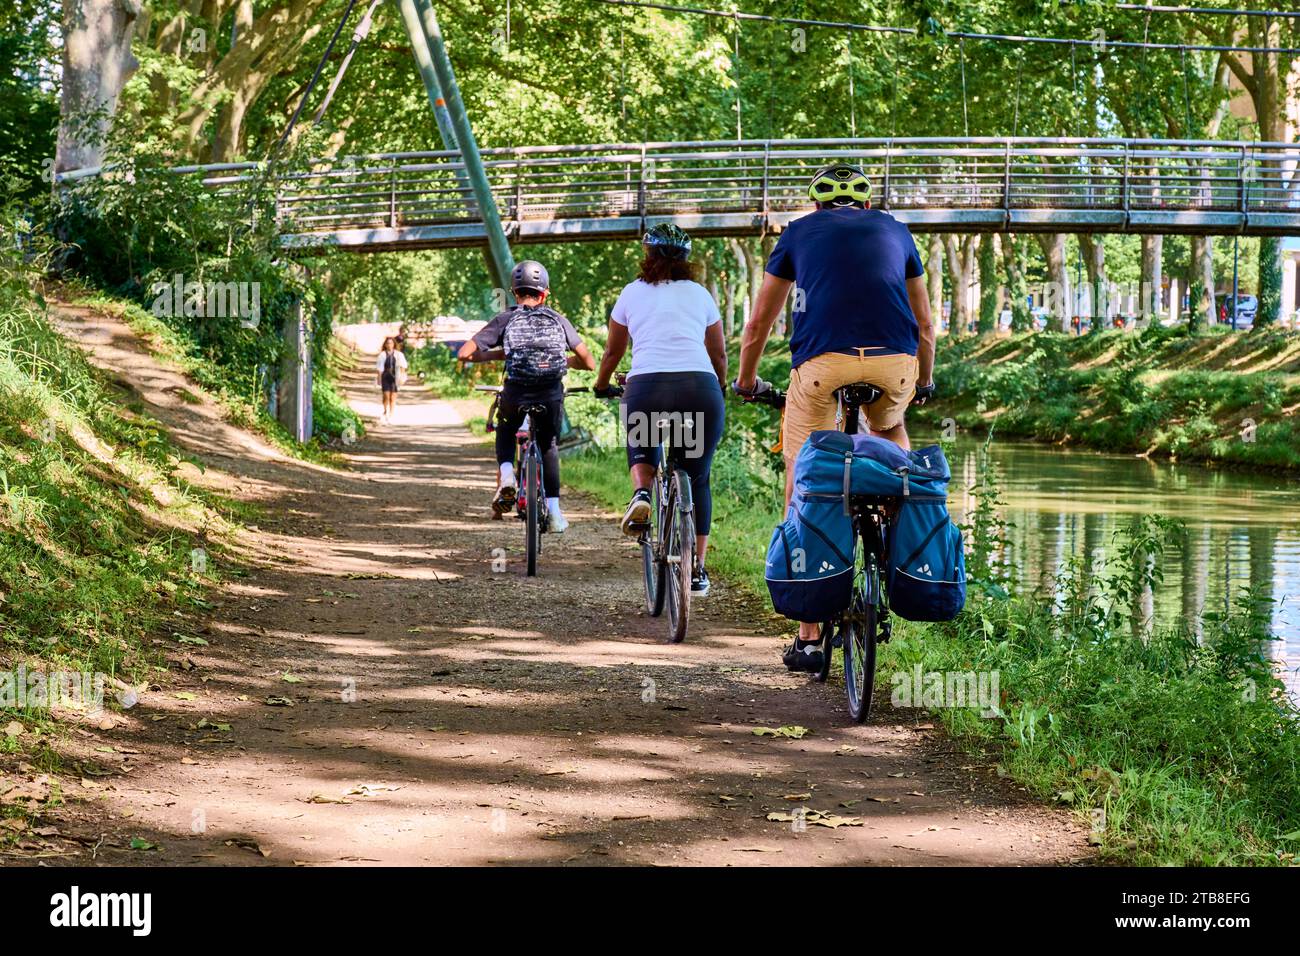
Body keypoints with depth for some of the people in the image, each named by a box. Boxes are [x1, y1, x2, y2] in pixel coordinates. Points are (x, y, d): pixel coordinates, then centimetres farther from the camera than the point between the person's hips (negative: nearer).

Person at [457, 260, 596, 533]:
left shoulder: (505, 319, 8)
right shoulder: (558, 320, 12)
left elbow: (464, 354, 1)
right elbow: (589, 362, 15)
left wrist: (498, 354, 17)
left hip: (515, 395, -1)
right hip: (552, 396, 1)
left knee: (505, 431, 32)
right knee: (548, 445, 26)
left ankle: (506, 474, 4)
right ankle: (554, 509, 16)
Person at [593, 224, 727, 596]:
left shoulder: (632, 293, 18)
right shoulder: (700, 294, 20)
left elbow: (613, 351, 28)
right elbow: (719, 355, 27)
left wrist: (601, 385, 47)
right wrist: (719, 388, 47)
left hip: (647, 385, -1)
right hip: (701, 386, 1)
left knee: (641, 446, 30)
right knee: (698, 479, 17)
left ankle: (641, 493, -2)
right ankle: (697, 571, 14)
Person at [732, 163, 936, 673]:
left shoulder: (800, 232, 23)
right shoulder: (894, 230, 27)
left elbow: (758, 323, 28)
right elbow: (925, 326, 35)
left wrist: (745, 382, 45)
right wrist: (924, 383, 51)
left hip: (822, 362, -2)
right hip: (894, 363, 2)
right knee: (890, 429, 37)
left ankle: (808, 639, 10)